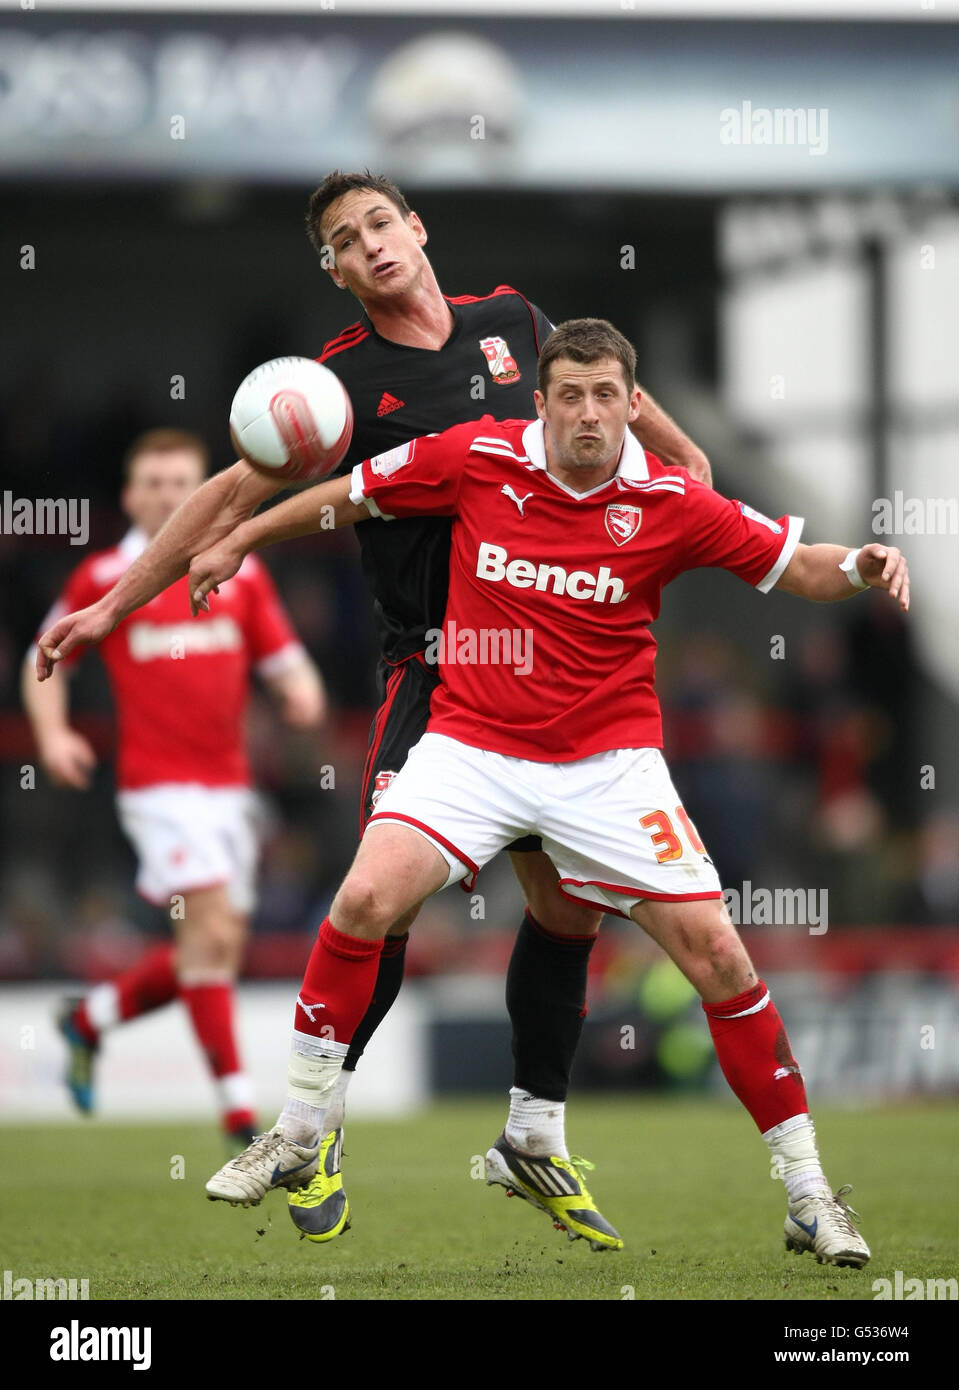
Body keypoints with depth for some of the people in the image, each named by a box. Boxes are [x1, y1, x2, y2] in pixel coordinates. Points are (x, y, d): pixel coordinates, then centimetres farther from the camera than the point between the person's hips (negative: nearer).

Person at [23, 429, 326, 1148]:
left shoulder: (241, 571, 7)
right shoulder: (103, 577, 0)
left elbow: (284, 657, 9)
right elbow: (46, 660, 10)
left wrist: (302, 688, -14)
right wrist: (52, 733, -6)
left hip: (229, 784, 5)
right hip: (159, 783, -5)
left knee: (217, 950, 8)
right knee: (212, 931, -17)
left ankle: (91, 1016, 32)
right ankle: (237, 1103, -14)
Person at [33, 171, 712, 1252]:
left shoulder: (509, 321, 6)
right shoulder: (344, 379, -4)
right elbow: (240, 493, -4)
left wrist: (681, 454, 30)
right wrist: (116, 603, -7)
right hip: (430, 666, -4)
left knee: (569, 906, 3)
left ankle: (537, 1131, 19)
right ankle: (317, 1116, -1)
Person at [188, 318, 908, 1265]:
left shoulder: (671, 505, -6)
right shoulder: (475, 459, -5)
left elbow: (795, 566, 1)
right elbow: (347, 495, 10)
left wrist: (859, 566, -21)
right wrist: (240, 542, 18)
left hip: (607, 760, 0)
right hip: (472, 743, 0)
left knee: (715, 952, -8)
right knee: (364, 900, -20)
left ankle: (807, 1194, 4)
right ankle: (296, 1139, -1)